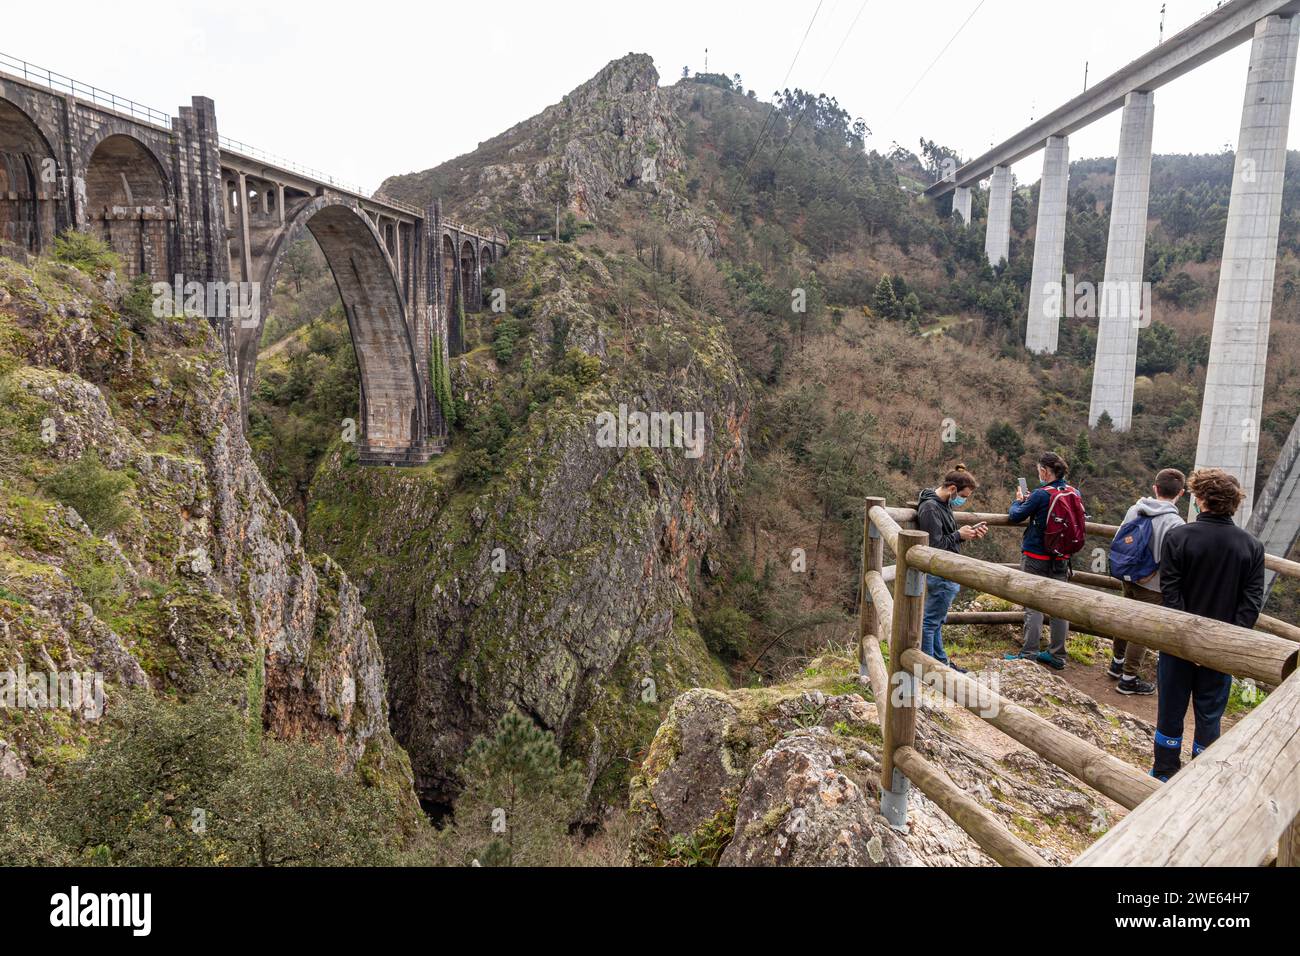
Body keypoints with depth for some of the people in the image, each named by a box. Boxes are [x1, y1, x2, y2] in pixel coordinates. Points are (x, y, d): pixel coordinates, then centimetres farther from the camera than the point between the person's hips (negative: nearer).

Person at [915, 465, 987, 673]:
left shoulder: (942, 504, 11)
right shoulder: (930, 508, -21)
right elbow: (935, 545, -23)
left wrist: (969, 532, 3)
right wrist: (959, 535, -12)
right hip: (940, 575, -10)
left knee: (936, 621, 20)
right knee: (931, 621, 0)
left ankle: (941, 662, 32)